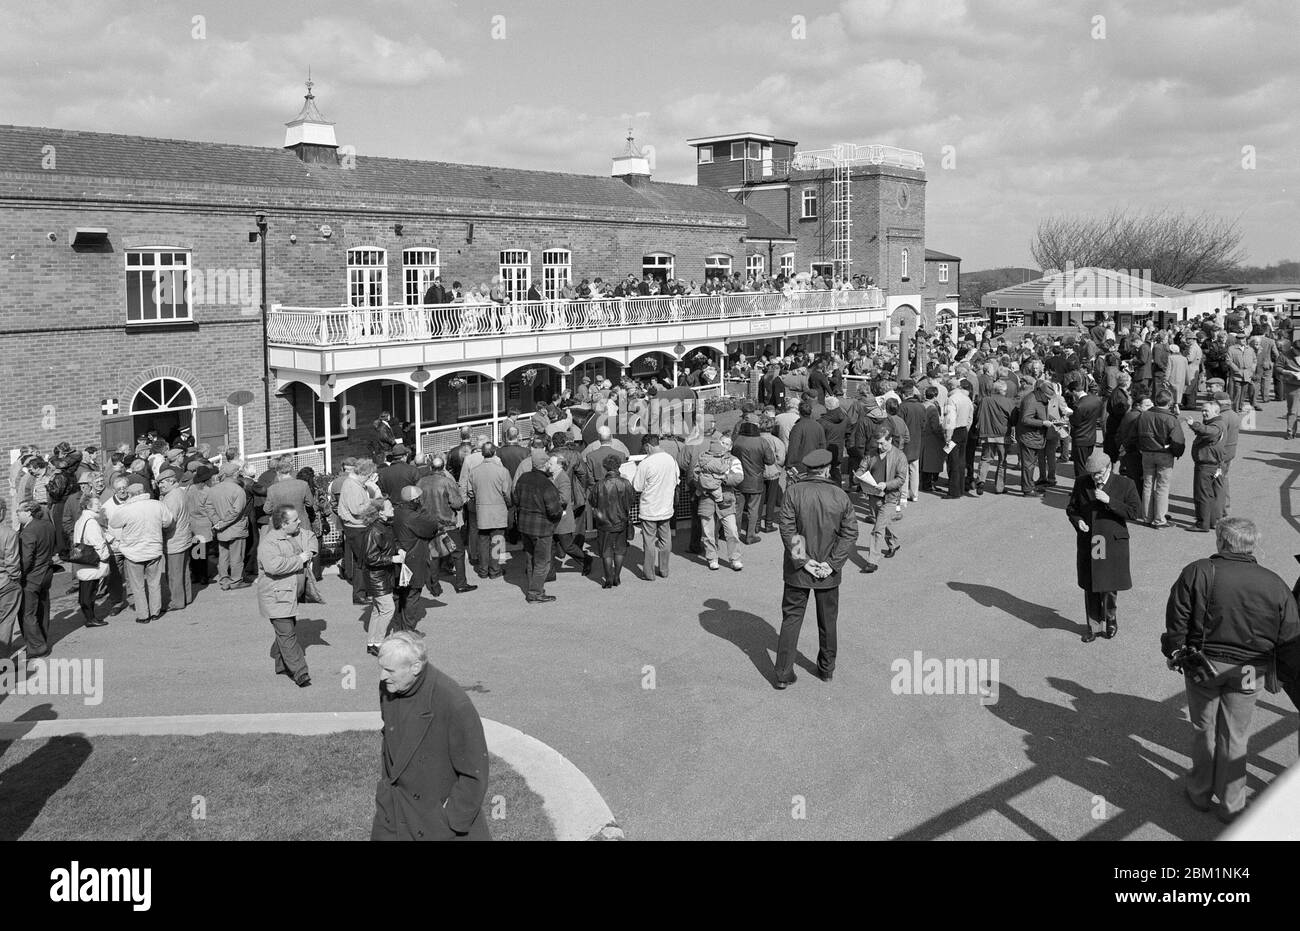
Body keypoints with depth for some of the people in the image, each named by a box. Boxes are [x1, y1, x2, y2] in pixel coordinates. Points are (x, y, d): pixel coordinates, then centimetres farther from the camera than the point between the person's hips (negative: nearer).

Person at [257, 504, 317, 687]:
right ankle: (300, 673, -8)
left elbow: (311, 537, 26)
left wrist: (310, 551, 3)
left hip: (293, 594, 9)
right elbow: (274, 565, -36)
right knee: (287, 635, -9)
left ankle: (281, 665, 34)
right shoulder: (268, 542, -21)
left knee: (288, 630, 18)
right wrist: (299, 560, -25)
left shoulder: (299, 533, 5)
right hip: (277, 597, -9)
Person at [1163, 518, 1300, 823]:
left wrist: (1174, 653, 6)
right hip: (1248, 672, 1)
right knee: (1235, 737, 14)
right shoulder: (1275, 586, -7)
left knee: (1203, 731, 17)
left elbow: (1176, 622, -10)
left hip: (1202, 667, -1)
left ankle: (1200, 794, 31)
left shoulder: (1197, 573, -13)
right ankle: (1231, 806, 25)